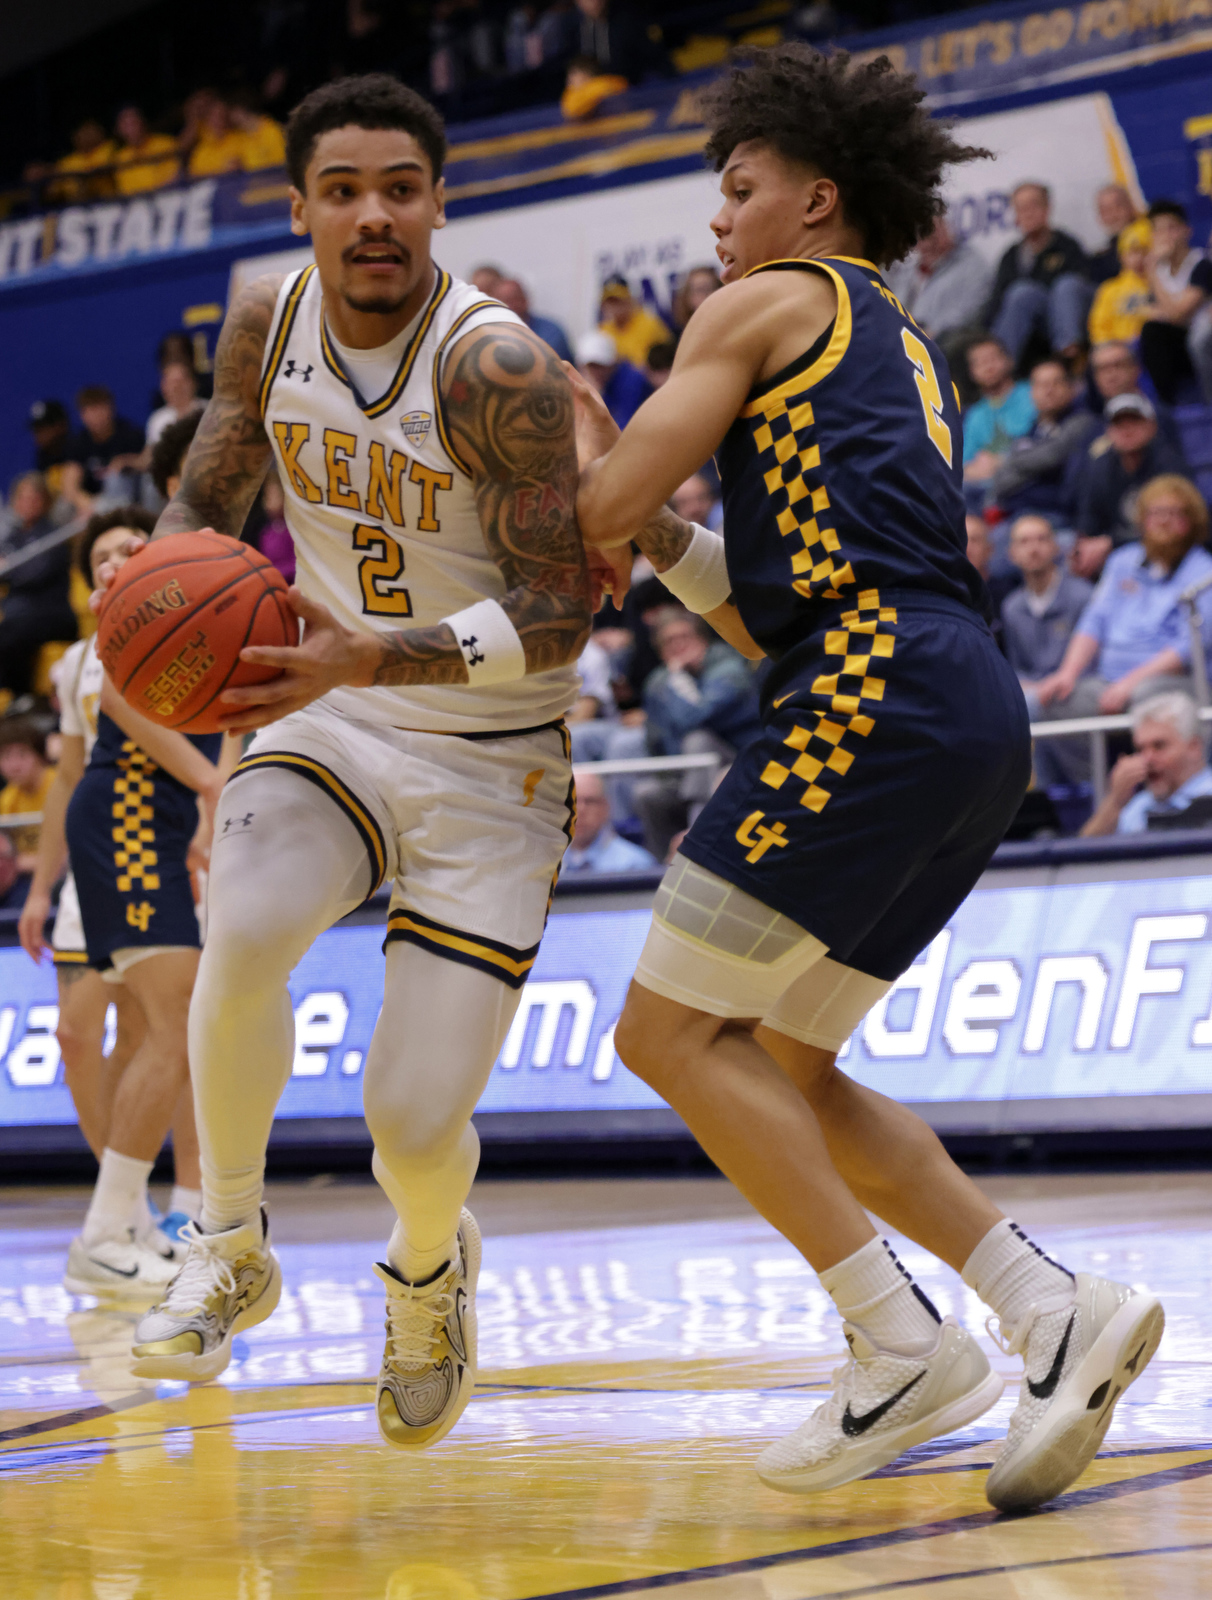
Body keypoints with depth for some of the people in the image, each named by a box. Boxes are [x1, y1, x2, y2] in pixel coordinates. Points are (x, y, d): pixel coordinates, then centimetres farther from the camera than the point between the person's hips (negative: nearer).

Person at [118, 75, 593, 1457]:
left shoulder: (499, 371, -23)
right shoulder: (265, 324, -5)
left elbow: (557, 615, -25)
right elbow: (205, 498, 11)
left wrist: (370, 659, -39)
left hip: (491, 763, -3)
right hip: (330, 714, 3)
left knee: (415, 1122, -11)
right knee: (242, 931, -31)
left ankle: (430, 1268, 28)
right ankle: (229, 1251, -7)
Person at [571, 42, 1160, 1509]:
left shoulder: (767, 307, 5)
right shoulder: (906, 359, 31)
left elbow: (598, 510, 0)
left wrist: (568, 414, 18)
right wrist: (668, 541, 22)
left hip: (878, 696, -9)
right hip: (974, 720, 9)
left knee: (670, 1032, -5)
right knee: (778, 1070, 13)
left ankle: (903, 1346, -10)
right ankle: (1052, 1309, 2)